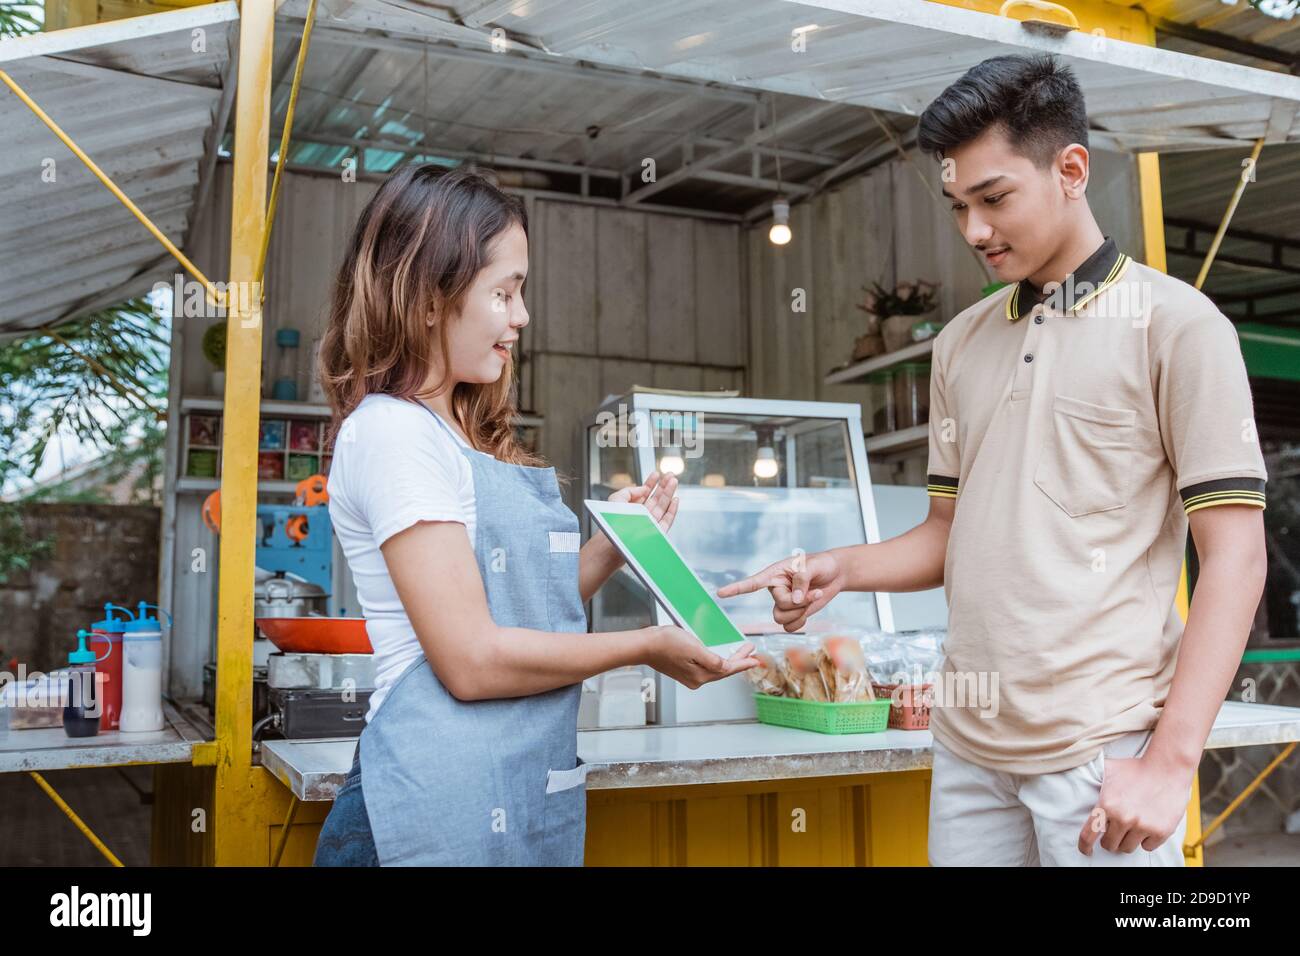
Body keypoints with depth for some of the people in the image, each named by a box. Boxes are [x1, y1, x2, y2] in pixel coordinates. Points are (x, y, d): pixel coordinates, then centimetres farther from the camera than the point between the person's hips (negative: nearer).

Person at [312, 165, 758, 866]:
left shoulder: (458, 437, 15)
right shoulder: (393, 429, -14)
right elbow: (472, 660, -18)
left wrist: (613, 545, 3)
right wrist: (644, 647, -10)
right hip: (445, 808, -9)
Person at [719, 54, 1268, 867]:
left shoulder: (1176, 324, -5)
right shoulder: (960, 343, 10)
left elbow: (1235, 558, -9)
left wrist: (1171, 760, -15)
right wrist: (841, 570, -3)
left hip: (1102, 749, -4)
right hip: (967, 745, 5)